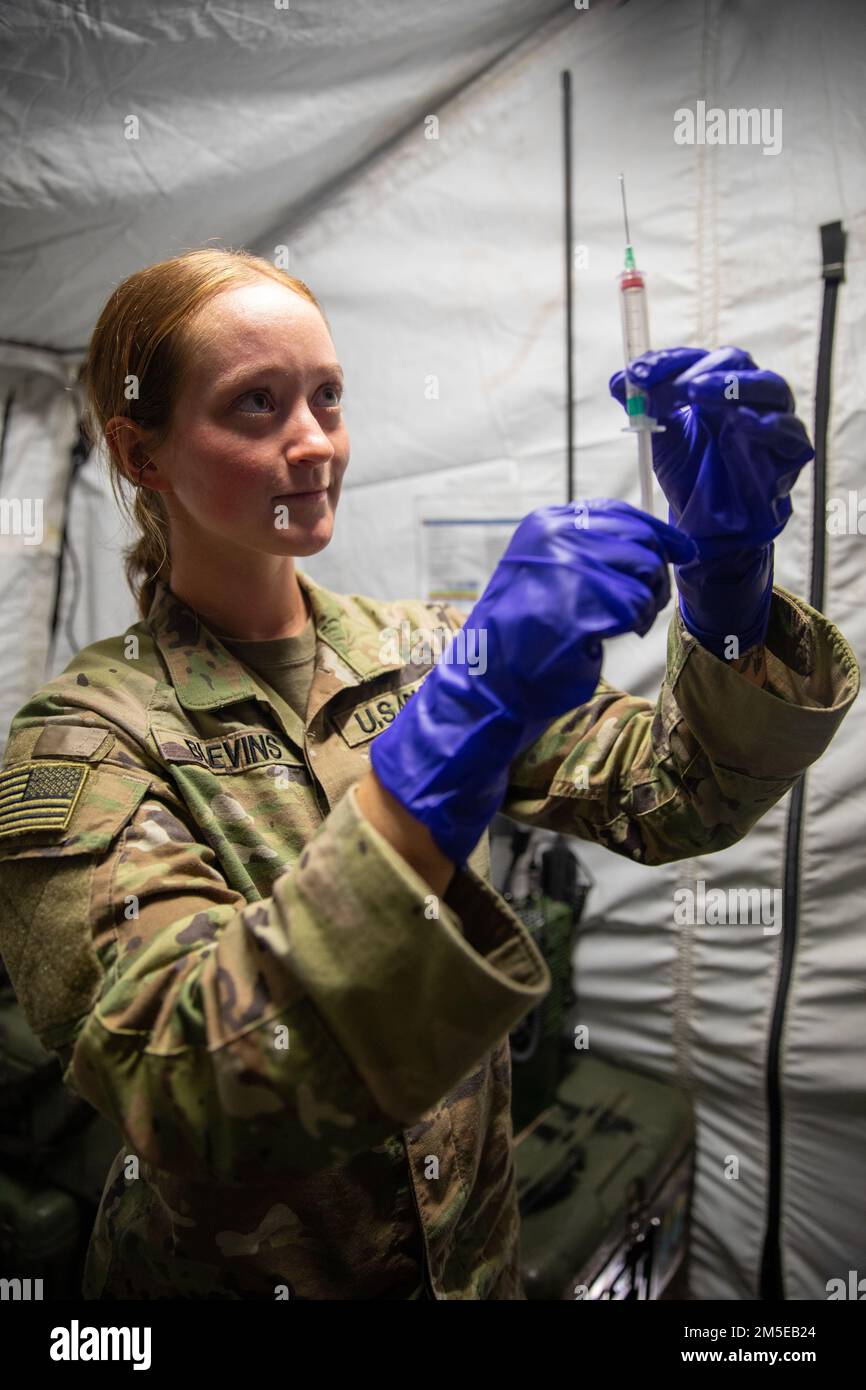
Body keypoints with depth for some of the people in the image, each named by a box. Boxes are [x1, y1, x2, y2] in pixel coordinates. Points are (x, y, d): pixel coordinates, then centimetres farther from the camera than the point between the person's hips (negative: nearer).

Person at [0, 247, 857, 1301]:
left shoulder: (425, 649, -7)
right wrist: (464, 716, -40)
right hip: (234, 1270, -3)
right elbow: (195, 1109, -32)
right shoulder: (87, 735, -19)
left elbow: (679, 799, -11)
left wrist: (726, 567, -27)